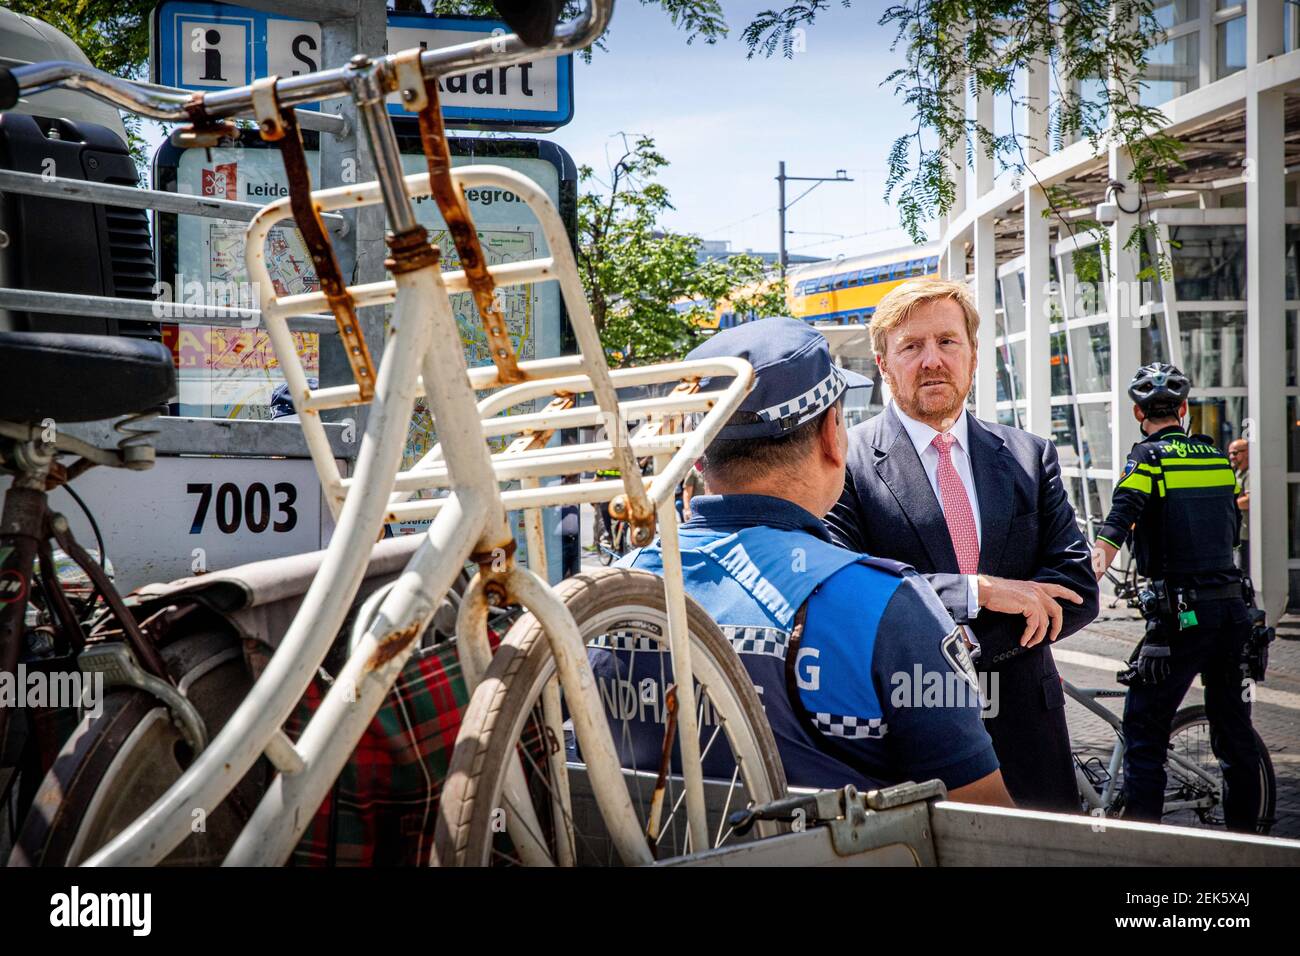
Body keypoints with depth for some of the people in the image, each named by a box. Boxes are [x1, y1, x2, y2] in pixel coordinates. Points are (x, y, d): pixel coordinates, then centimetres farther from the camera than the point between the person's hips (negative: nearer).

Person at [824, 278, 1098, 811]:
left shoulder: (1032, 457, 8)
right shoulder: (844, 463, -6)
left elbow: (1078, 591, 1)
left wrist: (958, 644, -13)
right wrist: (978, 591, -19)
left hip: (1023, 731, 4)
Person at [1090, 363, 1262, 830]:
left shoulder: (1148, 457, -6)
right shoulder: (1217, 457, 12)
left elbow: (1113, 532, -20)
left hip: (1181, 613, -6)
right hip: (1232, 607, 7)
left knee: (1143, 726, -2)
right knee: (1233, 723, 16)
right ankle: (1243, 831, 25)